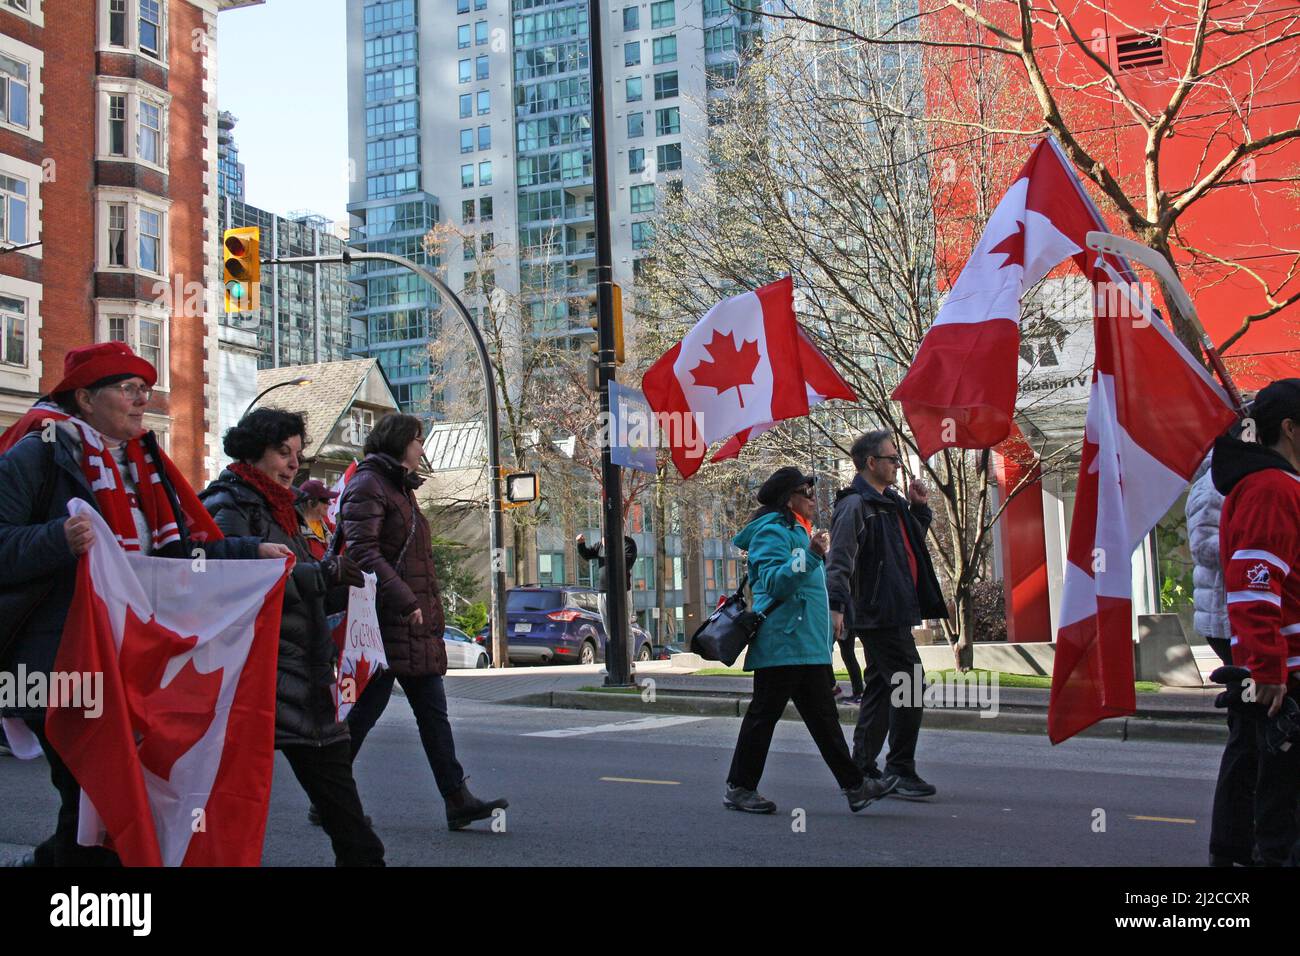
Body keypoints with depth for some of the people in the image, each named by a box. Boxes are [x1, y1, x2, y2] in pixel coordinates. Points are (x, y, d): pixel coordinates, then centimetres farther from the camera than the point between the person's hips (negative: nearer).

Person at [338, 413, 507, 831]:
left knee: (433, 710, 5)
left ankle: (458, 800, 5)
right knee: (365, 709, -3)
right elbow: (362, 552, -19)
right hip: (385, 620, -10)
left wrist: (429, 610, 19)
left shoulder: (400, 489, 23)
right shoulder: (368, 485, -8)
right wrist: (405, 602, -23)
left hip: (416, 623, 10)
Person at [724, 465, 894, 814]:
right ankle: (739, 788, 5)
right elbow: (774, 582, -25)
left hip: (807, 646, 11)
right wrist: (810, 556, -32)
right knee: (764, 714, -4)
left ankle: (854, 785, 11)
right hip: (783, 644, -11)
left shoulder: (797, 532, 23)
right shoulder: (773, 532, -11)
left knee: (823, 717, 9)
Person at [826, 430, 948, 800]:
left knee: (880, 687, 13)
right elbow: (840, 561, -21)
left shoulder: (891, 502, 17)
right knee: (909, 687, -10)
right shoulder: (855, 506, -13)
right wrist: (836, 605, -32)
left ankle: (862, 769, 20)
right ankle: (900, 770, -3)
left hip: (894, 612, 10)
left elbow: (912, 541, 32)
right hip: (879, 613, -10)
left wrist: (919, 507, 17)